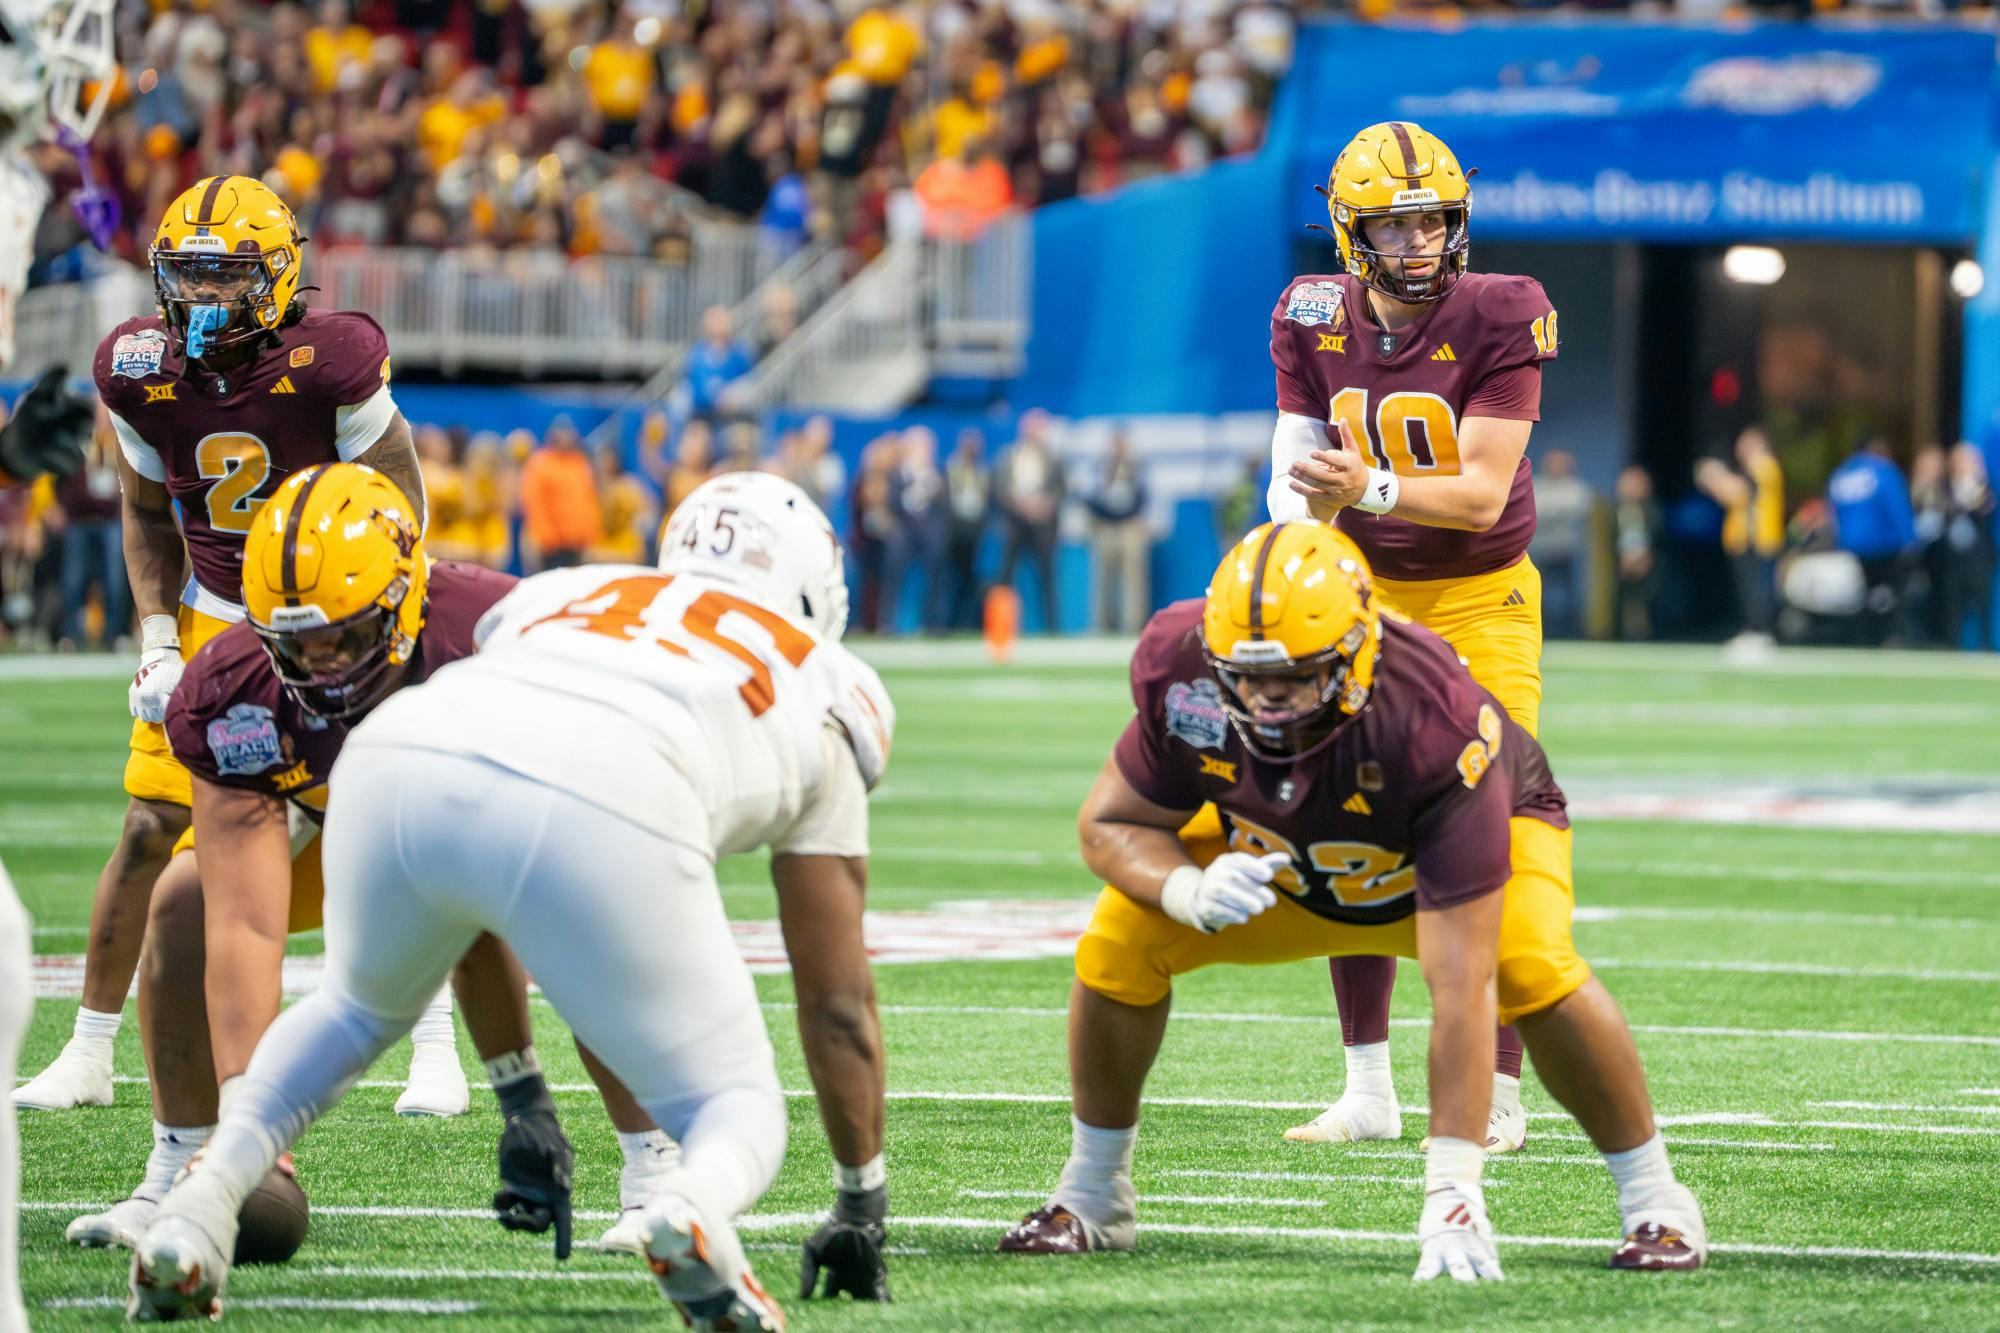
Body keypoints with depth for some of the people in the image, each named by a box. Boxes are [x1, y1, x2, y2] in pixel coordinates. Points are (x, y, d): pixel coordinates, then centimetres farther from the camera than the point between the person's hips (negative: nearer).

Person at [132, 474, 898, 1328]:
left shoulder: (562, 594, 40)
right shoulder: (820, 690, 31)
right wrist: (863, 1201, 43)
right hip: (598, 820, -4)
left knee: (360, 1007, 36)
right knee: (740, 1117, 15)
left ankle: (207, 1195, 14)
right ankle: (695, 1209, -20)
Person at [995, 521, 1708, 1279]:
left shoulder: (1437, 729, -43)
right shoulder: (1182, 664, -32)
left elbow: (1460, 982, -44)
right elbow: (1112, 824, -15)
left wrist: (1451, 1192, -48)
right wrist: (1190, 890, -40)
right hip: (1283, 858, 4)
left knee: (1531, 968, -35)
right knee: (1119, 941, -18)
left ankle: (1654, 1201, -13)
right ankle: (1092, 1198, 5)